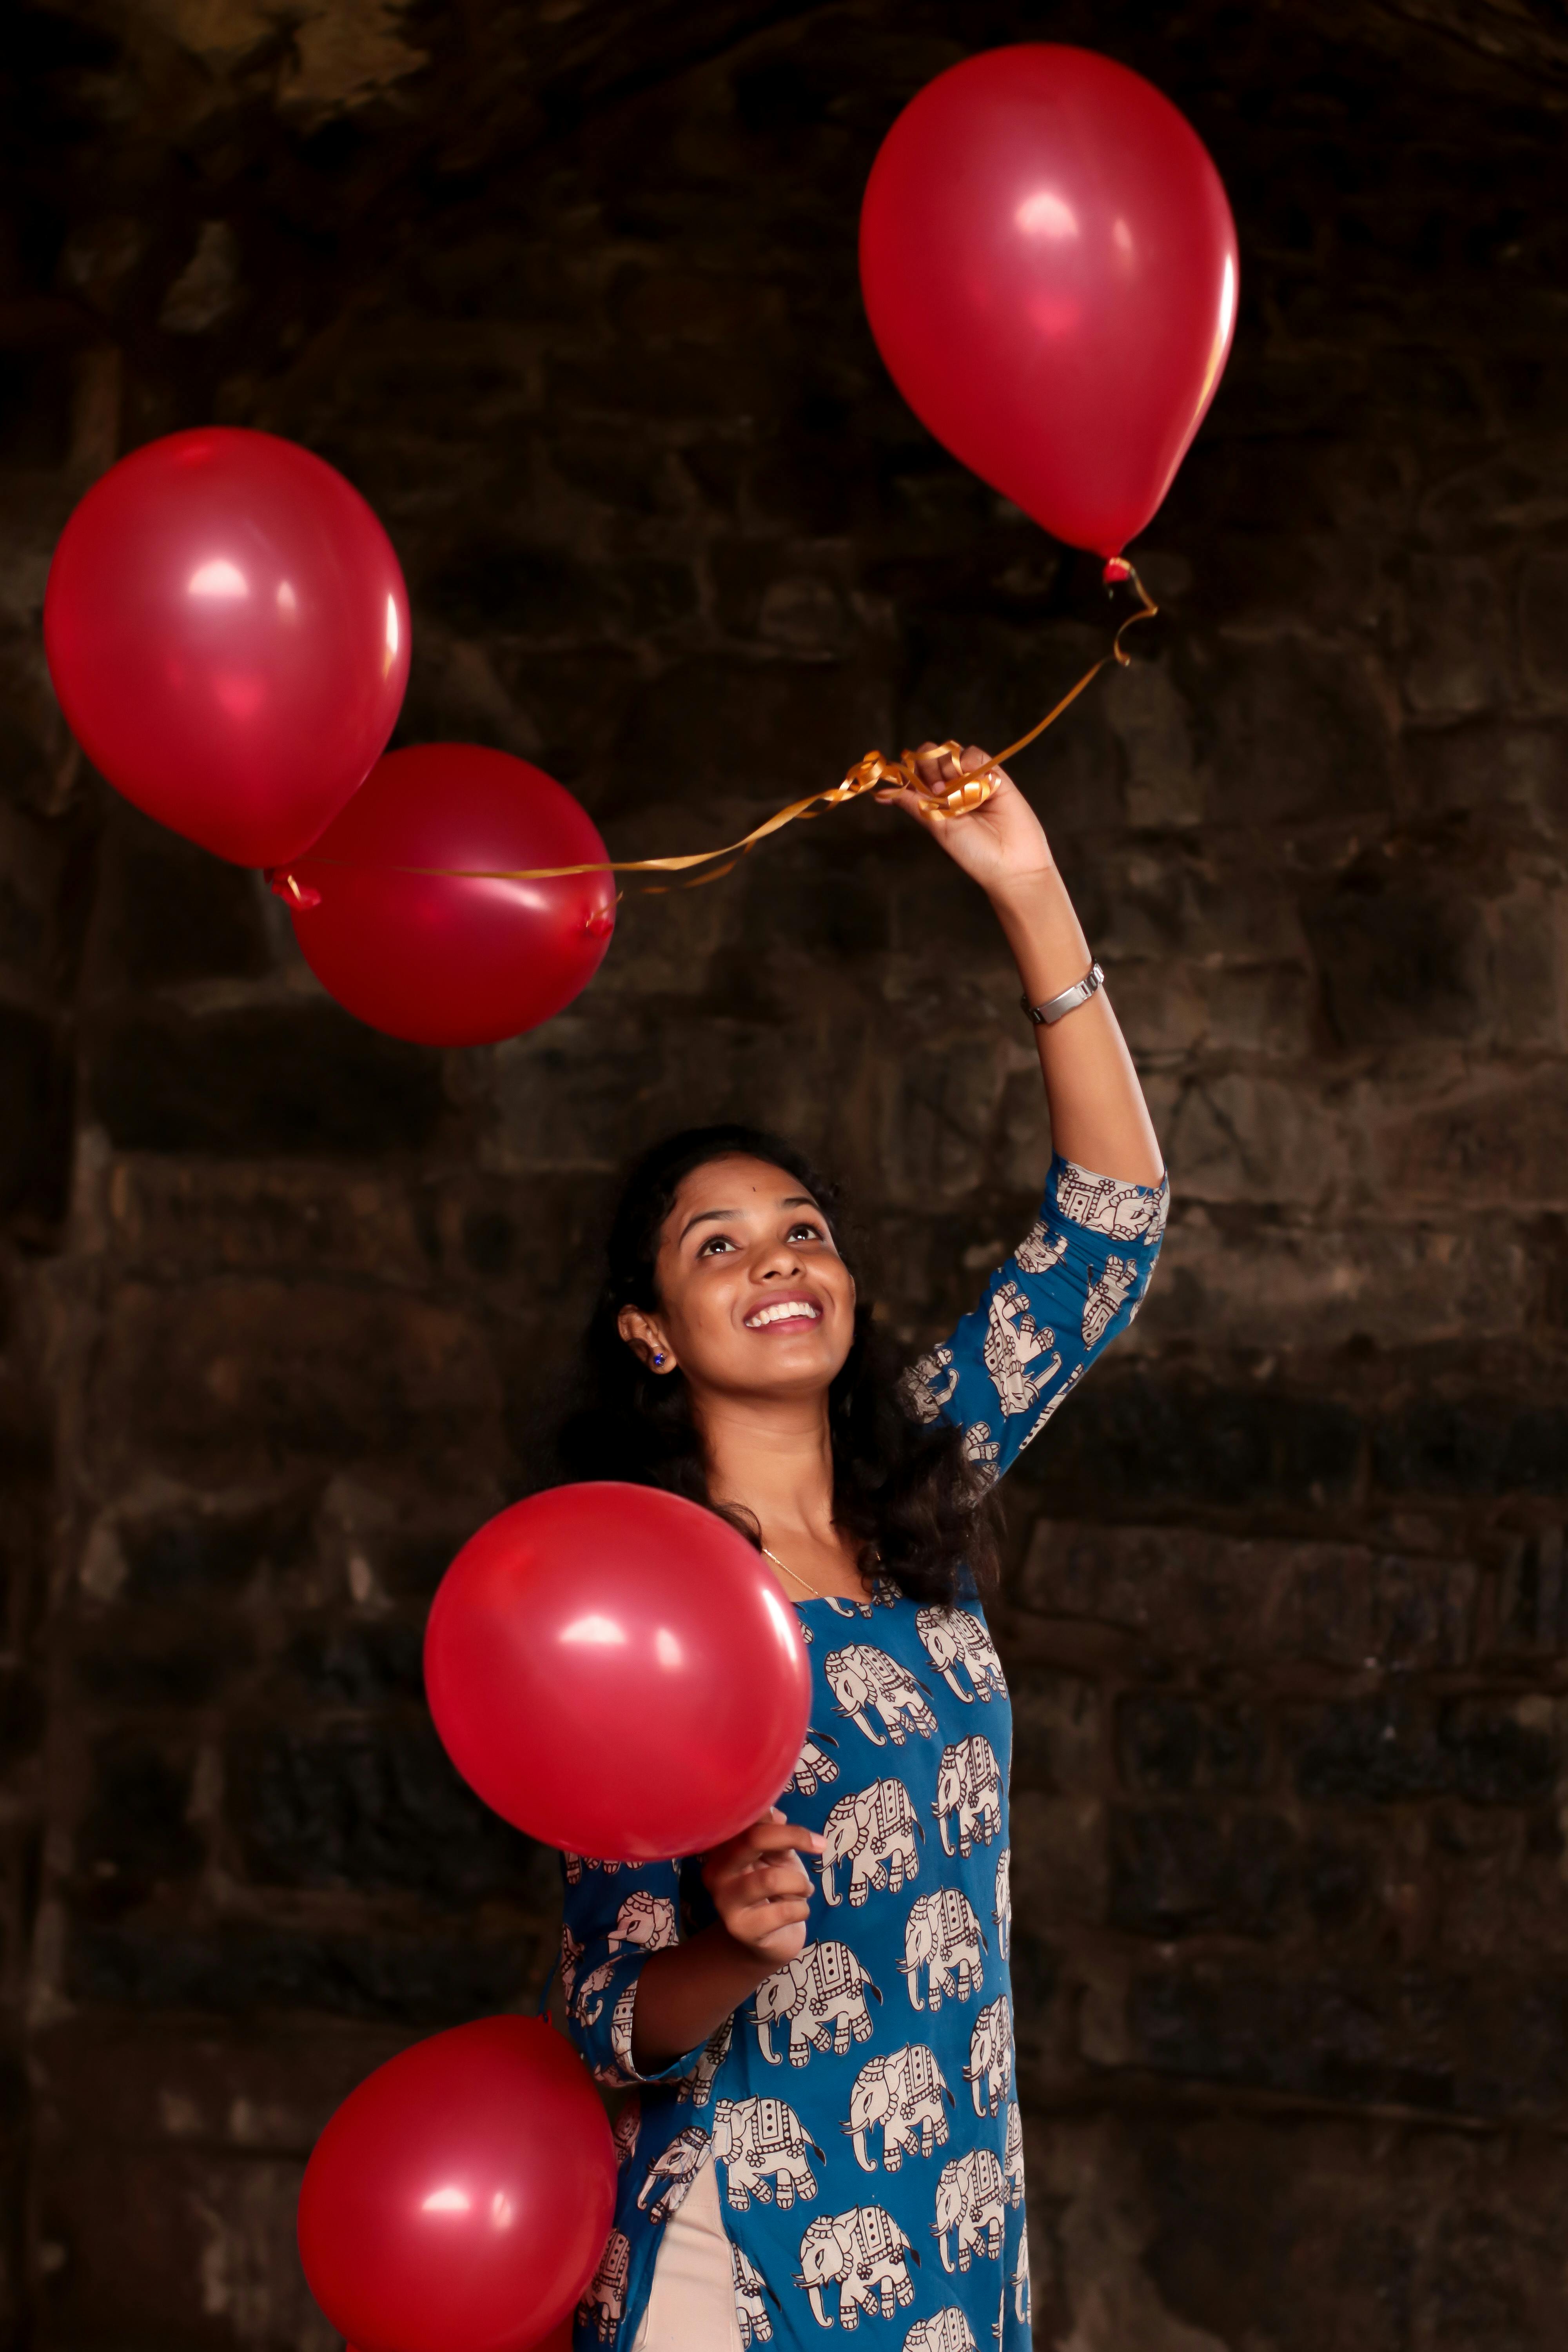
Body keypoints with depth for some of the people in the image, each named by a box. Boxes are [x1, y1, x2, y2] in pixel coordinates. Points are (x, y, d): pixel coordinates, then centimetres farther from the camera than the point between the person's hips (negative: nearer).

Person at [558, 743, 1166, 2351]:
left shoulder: (917, 1499, 3)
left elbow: (1108, 1224, 0)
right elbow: (616, 2028, -11)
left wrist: (1033, 896, -8)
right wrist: (732, 1948, -34)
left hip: (961, 2218, 5)